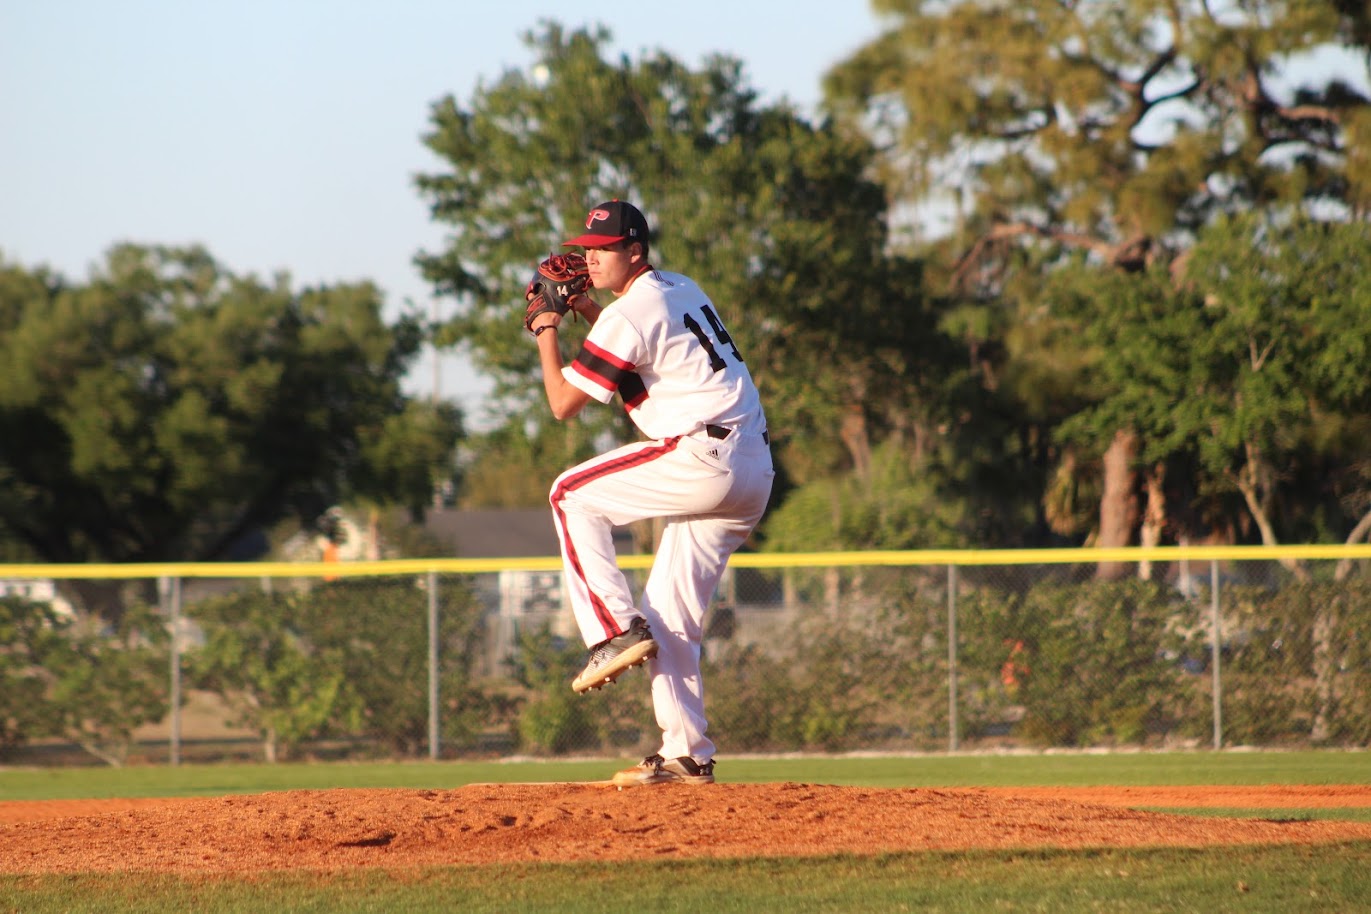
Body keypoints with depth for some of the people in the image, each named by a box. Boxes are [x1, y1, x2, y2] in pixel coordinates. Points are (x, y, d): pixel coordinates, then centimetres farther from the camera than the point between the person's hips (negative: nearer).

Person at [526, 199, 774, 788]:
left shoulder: (631, 314, -10)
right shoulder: (683, 290, 18)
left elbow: (563, 404, -6)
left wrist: (546, 331, 7)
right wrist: (584, 308, 24)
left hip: (704, 459, -9)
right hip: (754, 474, 9)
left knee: (573, 496, 2)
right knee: (670, 614, 11)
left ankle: (616, 629, -5)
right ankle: (686, 755, 9)